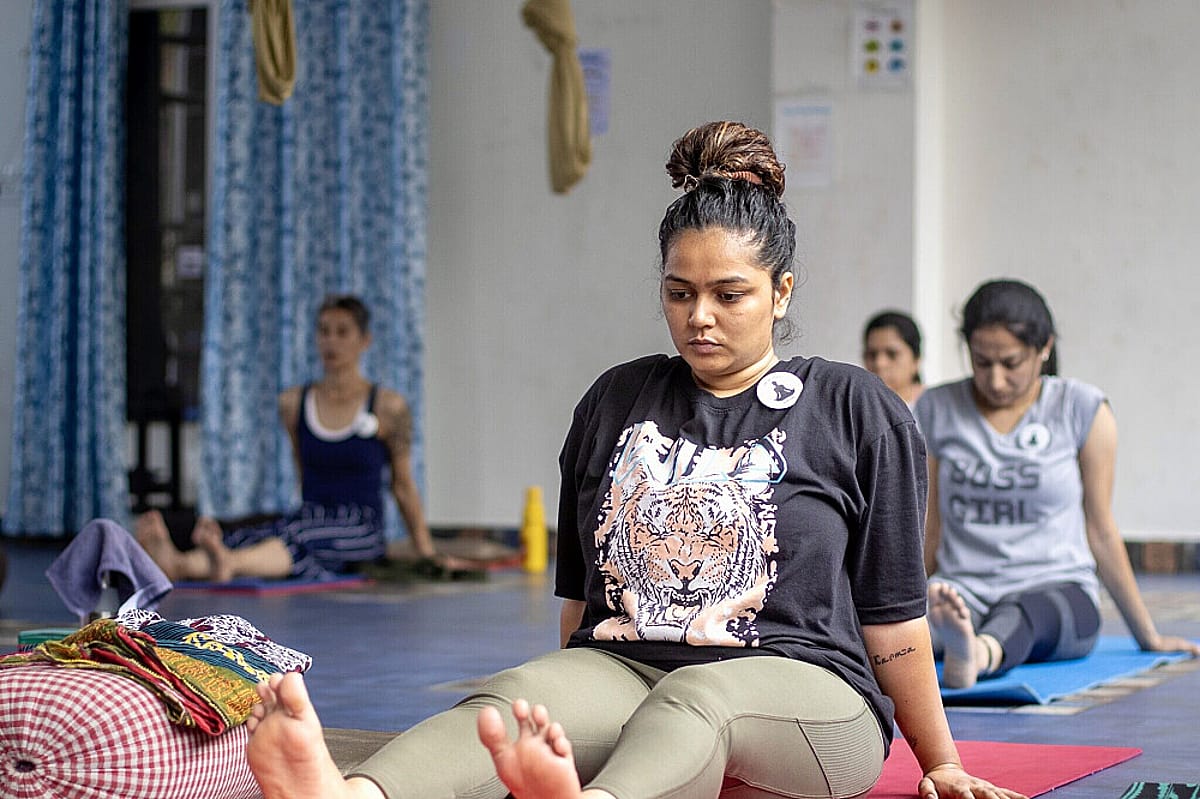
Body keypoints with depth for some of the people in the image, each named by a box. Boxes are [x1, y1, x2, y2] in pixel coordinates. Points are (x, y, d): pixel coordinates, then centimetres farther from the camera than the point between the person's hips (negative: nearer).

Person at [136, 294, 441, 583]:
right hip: (310, 518, 4)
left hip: (362, 532, -4)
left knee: (296, 537, -39)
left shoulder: (387, 407, 2)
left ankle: (227, 562, -70)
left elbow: (403, 486, 8)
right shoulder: (293, 403, 12)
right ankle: (176, 562, -63)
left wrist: (427, 552, 10)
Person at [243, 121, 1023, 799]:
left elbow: (892, 612, 9)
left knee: (695, 698, -39)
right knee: (521, 695, -32)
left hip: (800, 689, -2)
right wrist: (569, 720, 26)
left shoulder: (856, 409, 7)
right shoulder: (616, 401, 18)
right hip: (621, 671, 3)